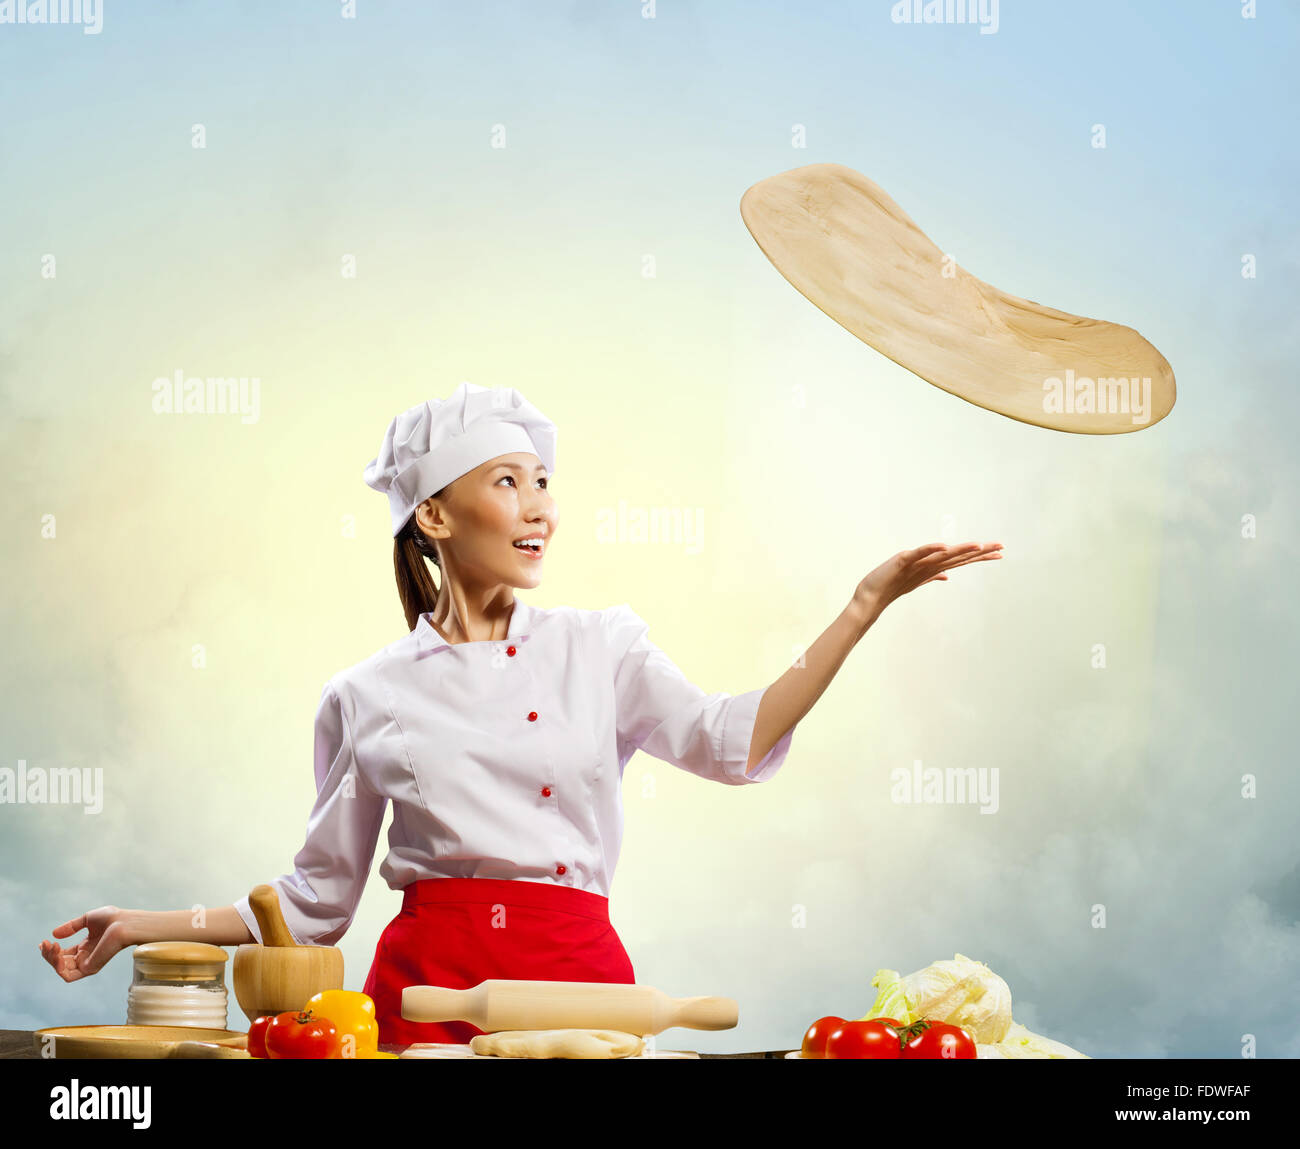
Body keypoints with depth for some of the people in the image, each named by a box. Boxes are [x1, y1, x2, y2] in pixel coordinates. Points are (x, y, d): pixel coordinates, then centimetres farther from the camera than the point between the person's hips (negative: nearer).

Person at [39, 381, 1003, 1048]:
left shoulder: (599, 648, 10)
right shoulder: (366, 697, 9)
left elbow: (729, 742, -6)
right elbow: (319, 899, 15)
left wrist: (866, 606, -11)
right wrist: (154, 927, 8)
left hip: (578, 972, 1)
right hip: (426, 979, 0)